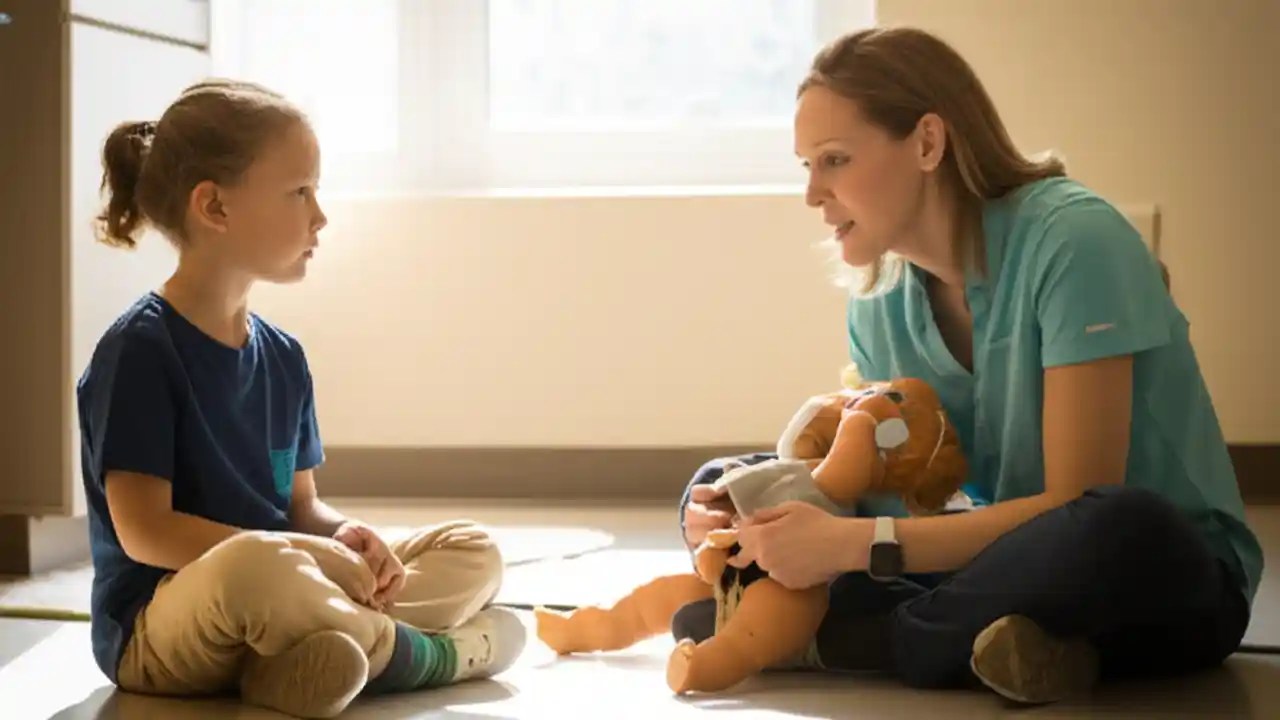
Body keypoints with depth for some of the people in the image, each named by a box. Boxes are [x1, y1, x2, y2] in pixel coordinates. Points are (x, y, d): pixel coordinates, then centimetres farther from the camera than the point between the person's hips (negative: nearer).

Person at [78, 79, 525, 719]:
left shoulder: (282, 356, 11)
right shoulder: (138, 351, -12)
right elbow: (145, 532, -19)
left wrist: (347, 537, -9)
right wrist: (312, 553, -21)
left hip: (277, 607, 8)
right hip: (160, 631, -8)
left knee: (473, 552, 2)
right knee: (251, 564, -41)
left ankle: (308, 658, -23)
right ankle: (429, 653, -14)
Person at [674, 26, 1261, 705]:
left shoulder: (1072, 241, -20)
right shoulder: (878, 299, -1)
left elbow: (1079, 503, -24)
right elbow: (880, 486, 1)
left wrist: (857, 543, -29)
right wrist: (742, 520, -19)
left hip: (1167, 573, -6)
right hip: (1007, 554, 6)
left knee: (1116, 531, -42)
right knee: (720, 484, -2)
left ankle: (825, 641, -23)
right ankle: (978, 640, -21)